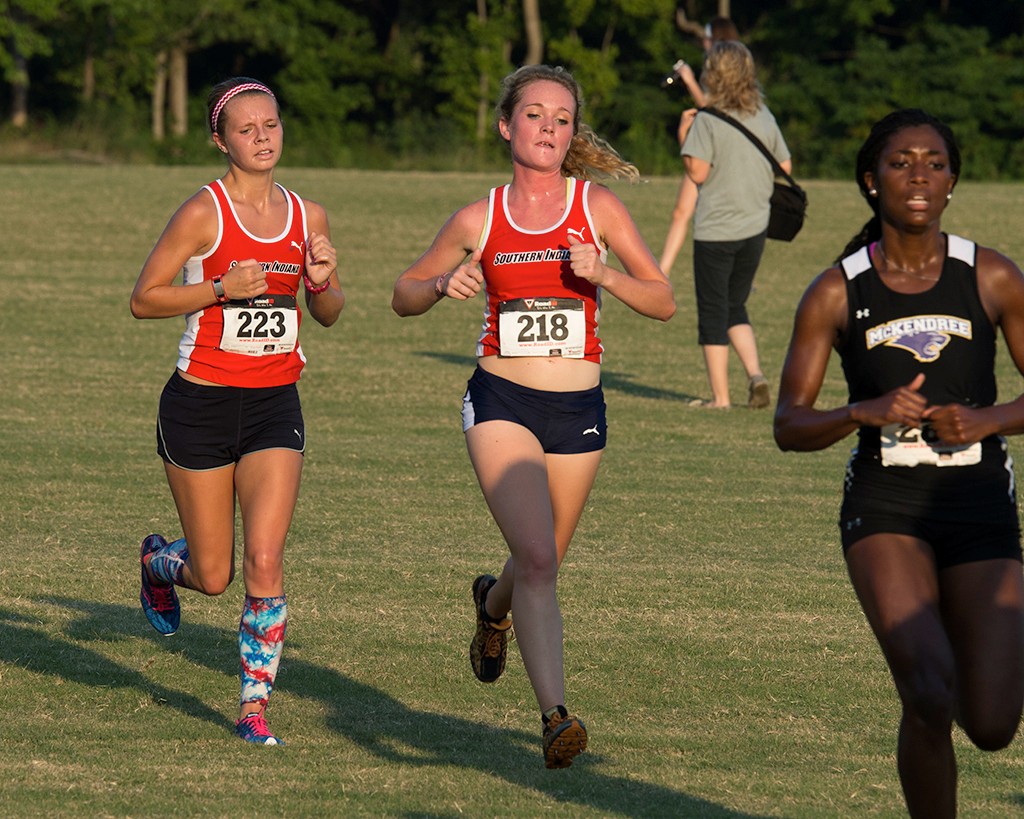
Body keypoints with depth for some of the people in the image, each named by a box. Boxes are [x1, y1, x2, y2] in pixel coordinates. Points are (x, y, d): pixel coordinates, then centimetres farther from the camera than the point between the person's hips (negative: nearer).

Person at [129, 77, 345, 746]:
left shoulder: (308, 217, 5)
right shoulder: (203, 214, -9)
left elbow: (329, 314, 17)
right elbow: (143, 299, -7)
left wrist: (324, 281, -6)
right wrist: (222, 289, -19)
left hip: (275, 405, 3)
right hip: (201, 402, -3)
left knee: (265, 560, -13)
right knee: (213, 577, 6)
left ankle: (256, 704, -2)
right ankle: (159, 561, 42)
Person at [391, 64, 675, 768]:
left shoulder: (599, 207, 0)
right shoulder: (479, 221, 1)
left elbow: (664, 301, 1)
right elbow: (404, 297, 12)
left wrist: (603, 273, -17)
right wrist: (445, 285, -9)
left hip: (577, 411, 2)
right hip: (501, 402, -2)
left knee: (541, 565, 15)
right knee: (537, 559, -20)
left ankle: (494, 604, 52)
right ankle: (556, 715, -23)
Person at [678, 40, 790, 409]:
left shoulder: (707, 120, -12)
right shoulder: (764, 117, 4)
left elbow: (698, 173, -17)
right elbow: (785, 170, 8)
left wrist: (684, 137, -3)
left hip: (715, 229, -5)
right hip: (755, 226, 5)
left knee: (713, 313, 4)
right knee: (735, 307, 19)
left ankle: (720, 396, 4)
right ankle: (755, 373, -2)